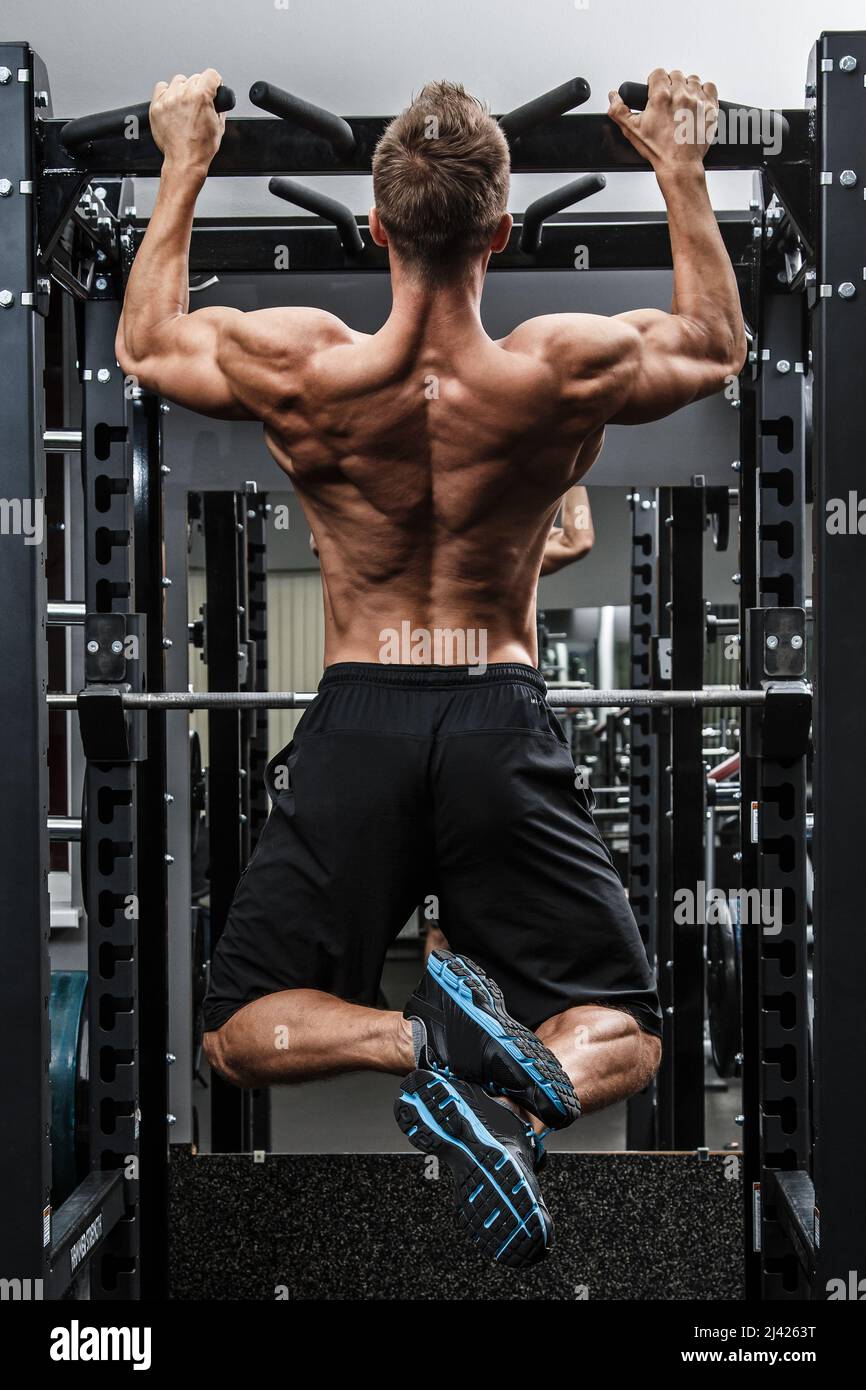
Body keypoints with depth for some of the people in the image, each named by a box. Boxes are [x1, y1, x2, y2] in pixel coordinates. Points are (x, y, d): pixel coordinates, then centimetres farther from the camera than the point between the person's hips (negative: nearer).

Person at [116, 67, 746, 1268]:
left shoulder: (297, 368, -9)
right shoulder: (568, 370, -9)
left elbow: (142, 346, 14)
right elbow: (719, 348, 14)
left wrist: (183, 170, 20)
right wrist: (682, 172, 21)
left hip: (356, 721, 0)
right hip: (505, 725, 0)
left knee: (241, 1035, 15)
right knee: (623, 1036, 15)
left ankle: (420, 1039, -18)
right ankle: (533, 1088, -22)